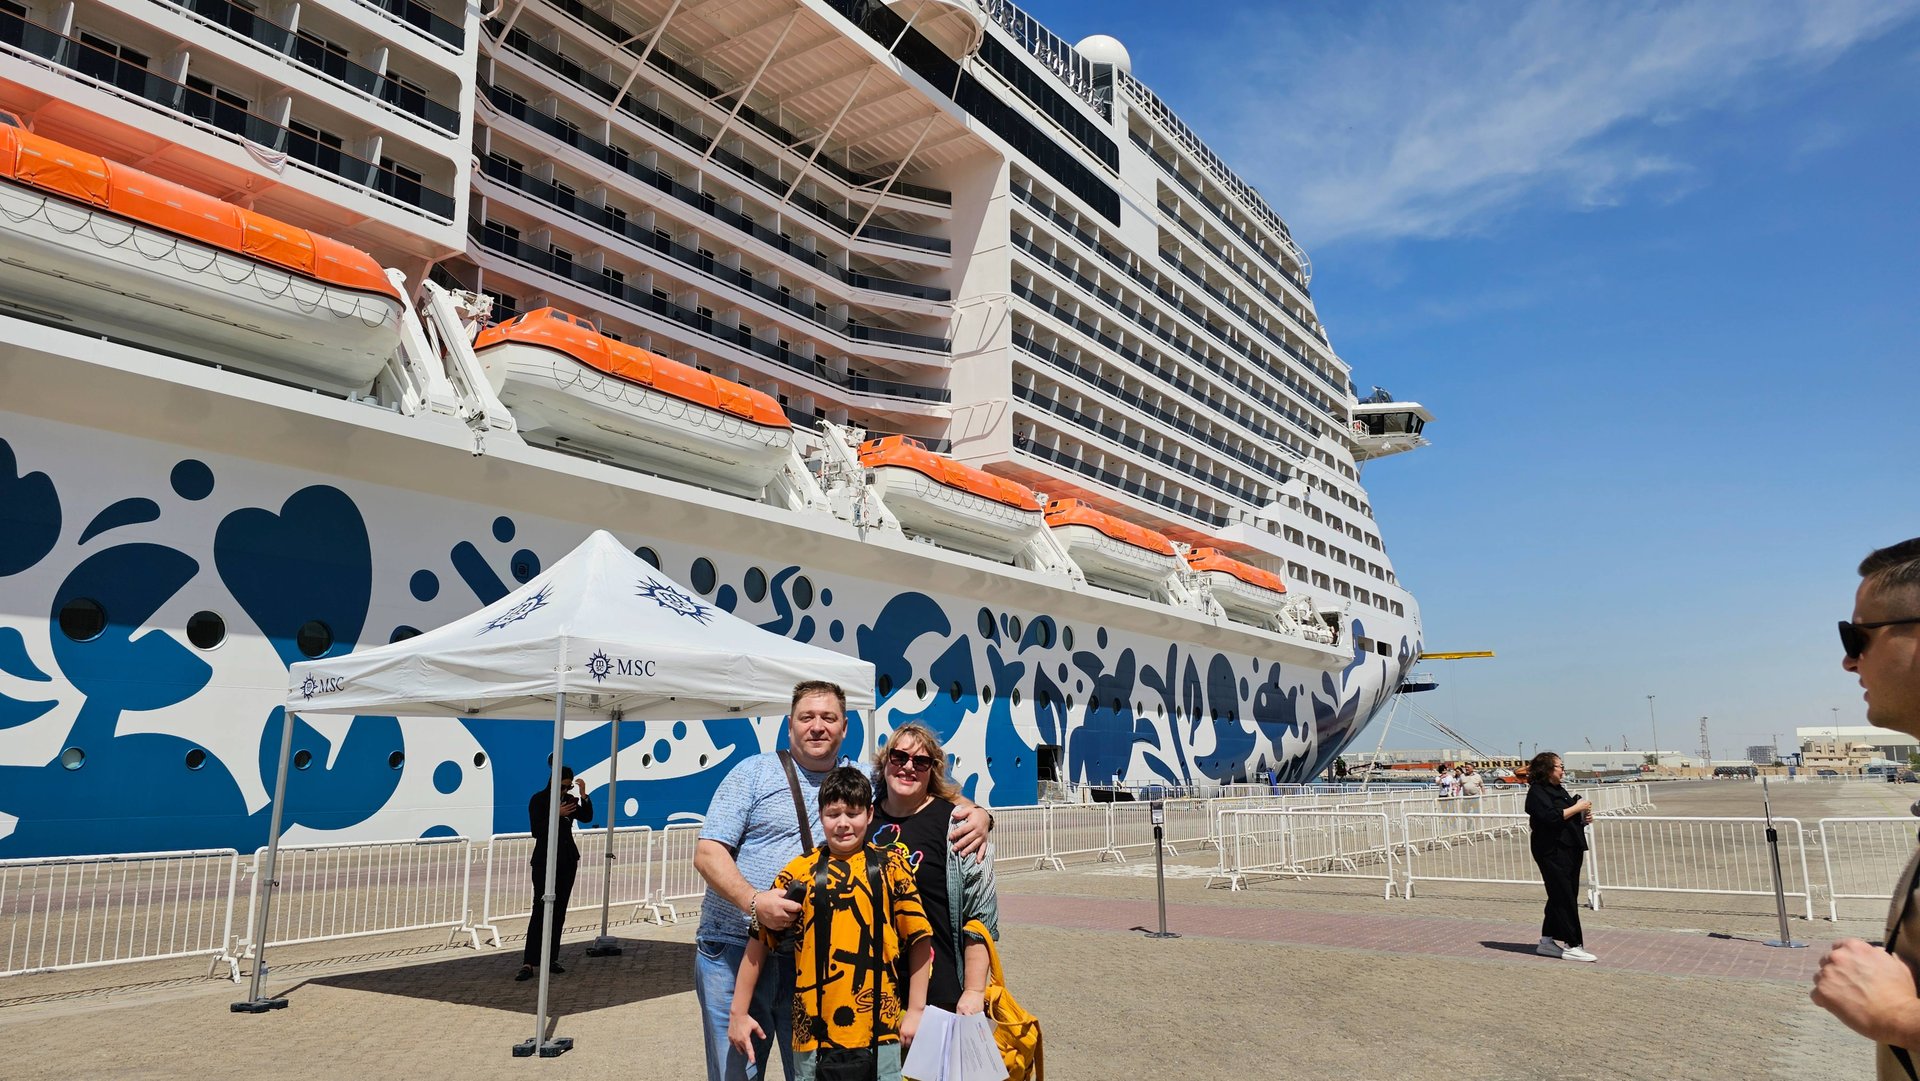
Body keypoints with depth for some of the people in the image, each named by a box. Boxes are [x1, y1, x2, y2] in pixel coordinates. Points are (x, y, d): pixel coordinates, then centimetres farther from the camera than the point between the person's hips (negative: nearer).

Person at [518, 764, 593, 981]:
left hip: (568, 860, 5)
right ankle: (528, 964, -13)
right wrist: (557, 814, -25)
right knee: (540, 910, -12)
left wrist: (583, 795, -15)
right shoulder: (538, 800, -8)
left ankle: (551, 959, 12)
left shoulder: (570, 799, 6)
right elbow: (535, 830, -15)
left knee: (559, 911, 6)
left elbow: (587, 817, -5)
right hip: (545, 860, -5)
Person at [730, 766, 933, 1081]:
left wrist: (916, 1010, 0)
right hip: (814, 1030, 1)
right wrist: (738, 1012, 4)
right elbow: (760, 940, 4)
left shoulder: (890, 866, -1)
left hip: (880, 1031, 0)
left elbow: (919, 939, 1)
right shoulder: (800, 872, 0)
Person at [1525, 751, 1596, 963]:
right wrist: (1577, 808, -15)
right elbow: (1551, 817, -24)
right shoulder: (1537, 792, -11)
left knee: (1559, 898, 11)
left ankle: (1547, 942, 18)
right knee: (1565, 898, -8)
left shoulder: (1560, 790, 19)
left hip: (1570, 850, 9)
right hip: (1552, 852, -9)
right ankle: (1572, 945, -4)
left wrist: (1584, 818, 7)